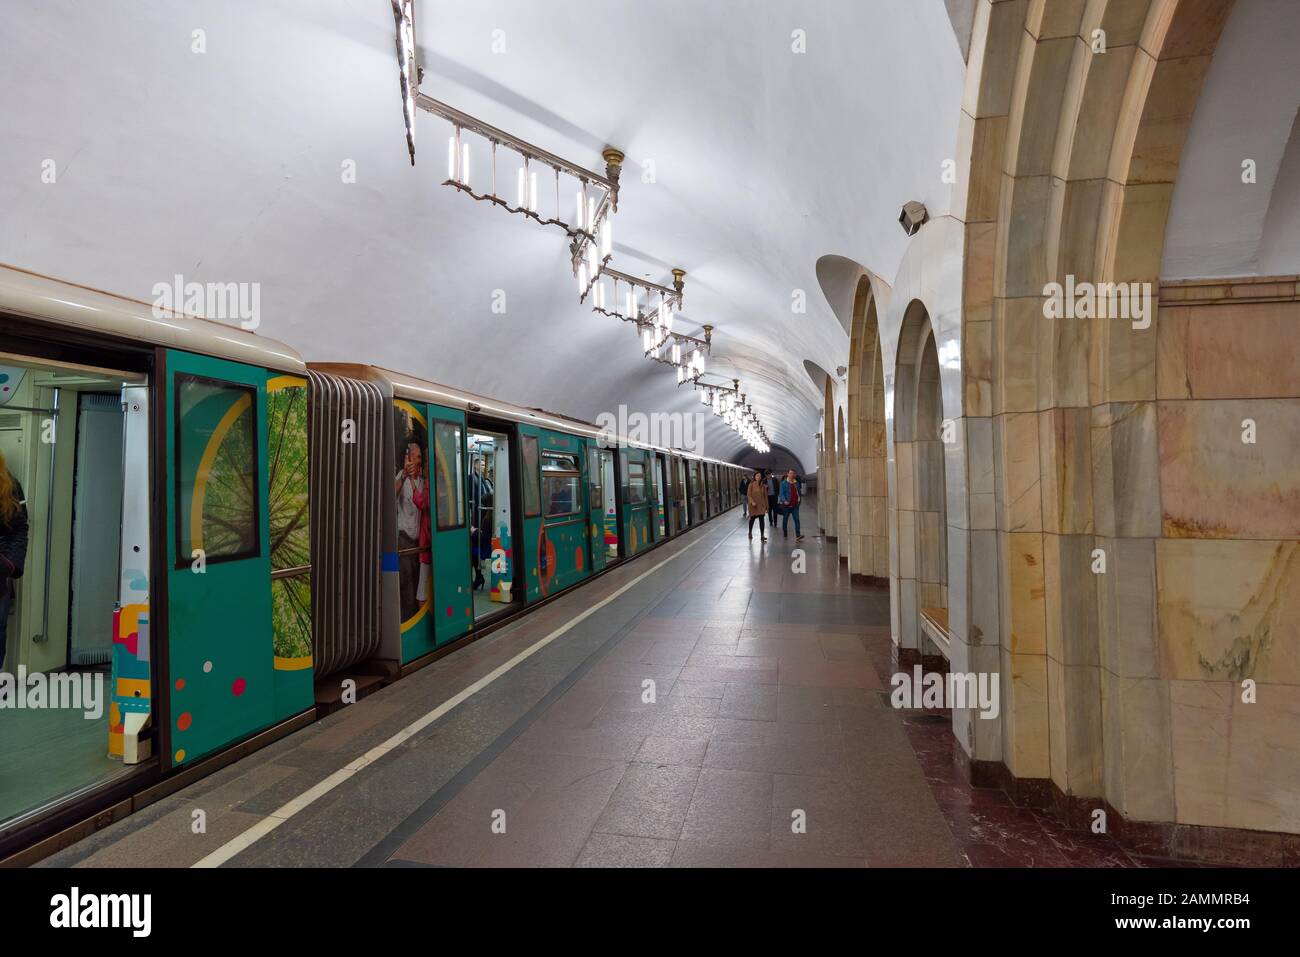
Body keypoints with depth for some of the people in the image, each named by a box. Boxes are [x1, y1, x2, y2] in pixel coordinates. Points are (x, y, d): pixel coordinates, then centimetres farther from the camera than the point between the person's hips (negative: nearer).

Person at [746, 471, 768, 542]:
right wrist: (752, 502, -24)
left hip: (761, 505, 2)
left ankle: (762, 535, -6)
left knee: (761, 520, -6)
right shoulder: (751, 485, -5)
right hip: (753, 505, -2)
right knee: (752, 519, 11)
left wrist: (766, 507, 7)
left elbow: (765, 496, 8)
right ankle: (750, 532, 34)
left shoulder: (763, 486, 4)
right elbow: (748, 495, -8)